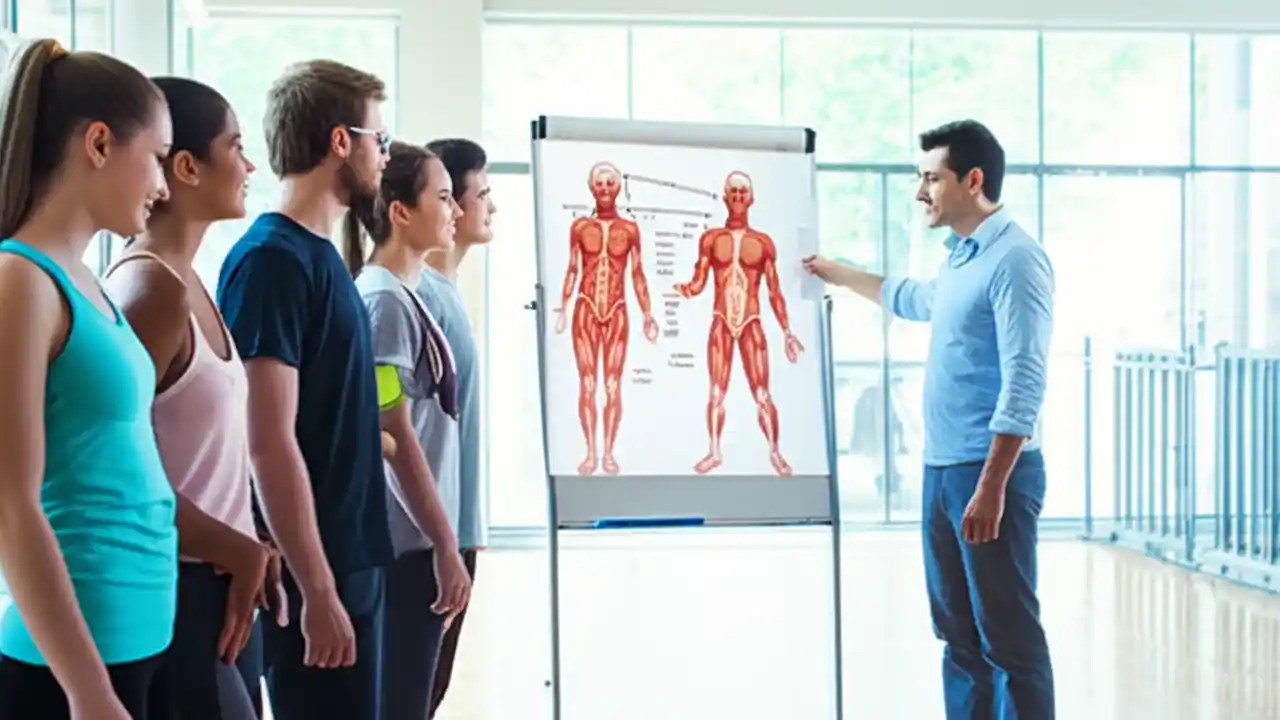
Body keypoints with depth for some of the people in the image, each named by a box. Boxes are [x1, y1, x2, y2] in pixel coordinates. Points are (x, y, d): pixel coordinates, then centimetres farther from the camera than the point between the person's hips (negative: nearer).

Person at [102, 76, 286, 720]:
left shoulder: (184, 283, 12)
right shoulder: (151, 286, -15)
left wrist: (242, 553, 5)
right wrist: (237, 550, -12)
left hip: (214, 587, 9)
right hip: (173, 593, -9)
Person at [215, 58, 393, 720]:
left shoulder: (318, 253, 11)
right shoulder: (272, 257, -16)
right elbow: (270, 442, -21)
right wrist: (317, 589, -21)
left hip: (351, 559, 9)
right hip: (316, 574, -9)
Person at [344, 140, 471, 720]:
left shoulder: (402, 296, 11)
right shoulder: (384, 300, -15)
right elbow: (396, 437, -17)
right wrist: (445, 545, -15)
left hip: (409, 542, 9)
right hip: (405, 544, -9)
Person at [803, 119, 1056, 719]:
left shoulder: (1015, 259, -13)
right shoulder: (959, 259, 16)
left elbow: (1023, 384, -20)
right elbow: (913, 299, 41)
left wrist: (991, 486, -24)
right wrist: (837, 274, 49)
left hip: (991, 471, -9)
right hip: (940, 470, 9)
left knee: (1009, 637, -7)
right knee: (959, 636, 13)